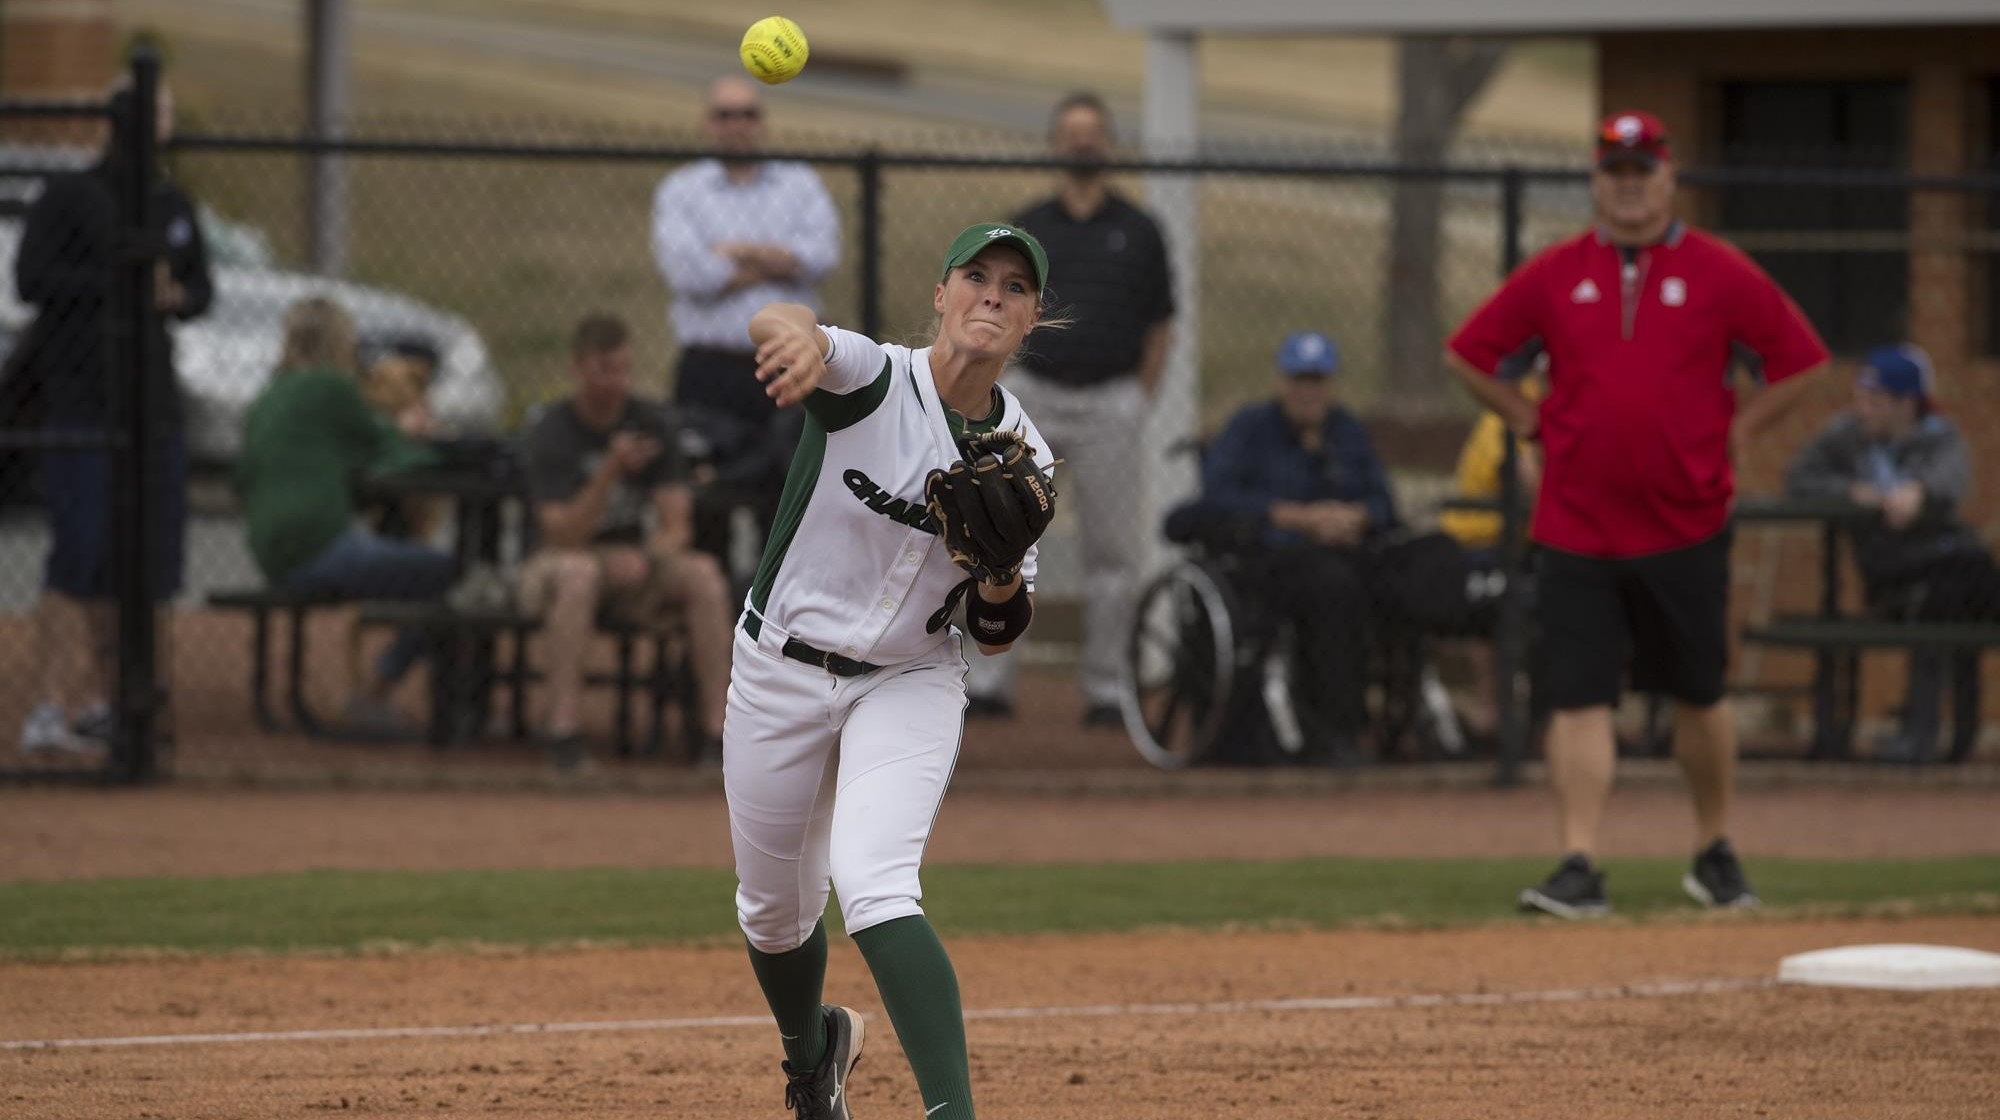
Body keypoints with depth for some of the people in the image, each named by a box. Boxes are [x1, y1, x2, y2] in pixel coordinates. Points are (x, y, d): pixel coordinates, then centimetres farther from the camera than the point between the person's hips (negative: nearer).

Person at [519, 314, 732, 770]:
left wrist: (644, 559, -25)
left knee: (704, 573, -24)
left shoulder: (650, 422, -1)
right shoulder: (552, 433, -12)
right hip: (561, 560, -4)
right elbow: (563, 533, -22)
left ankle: (717, 728, -25)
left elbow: (675, 526, -3)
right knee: (578, 571, -38)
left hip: (633, 562, 4)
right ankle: (563, 729, -41)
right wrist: (612, 471, -34)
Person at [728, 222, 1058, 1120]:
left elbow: (996, 635, 0)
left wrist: (1003, 576, -24)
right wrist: (798, 338, -68)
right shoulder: (872, 381, -18)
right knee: (773, 910, 16)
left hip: (911, 685, 0)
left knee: (874, 886, -25)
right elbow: (775, 324, -42)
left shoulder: (1023, 456, -7)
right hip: (781, 674, 0)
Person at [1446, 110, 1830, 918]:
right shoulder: (1552, 276, 3)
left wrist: (1732, 433, 0)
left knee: (1698, 694, 10)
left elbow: (1800, 361, 5)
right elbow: (1468, 356, 12)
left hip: (1686, 525, 0)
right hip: (1577, 528, 0)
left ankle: (1715, 851, 27)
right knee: (1579, 697, -7)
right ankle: (1579, 867, -8)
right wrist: (1533, 424, 5)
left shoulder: (1719, 275, 0)